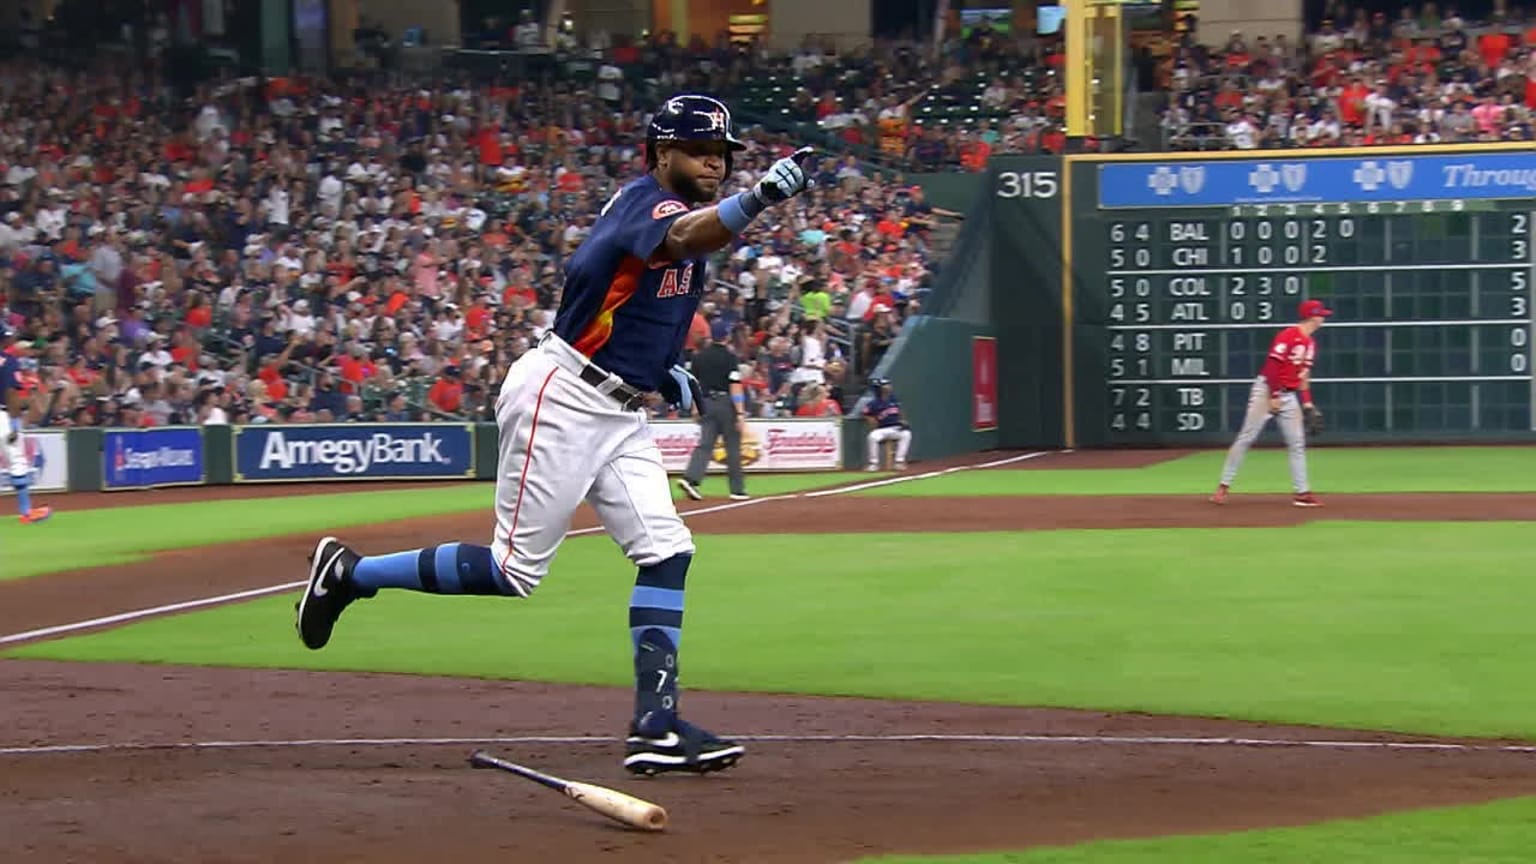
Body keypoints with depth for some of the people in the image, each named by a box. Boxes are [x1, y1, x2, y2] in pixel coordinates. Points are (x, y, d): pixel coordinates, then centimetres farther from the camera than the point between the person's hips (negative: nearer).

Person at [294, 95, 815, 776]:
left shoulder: (682, 211, 15)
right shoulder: (647, 200, -14)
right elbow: (681, 241, -40)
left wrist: (662, 368, 13)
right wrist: (760, 198, -56)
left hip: (620, 413, 10)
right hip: (561, 399, -10)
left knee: (666, 551, -3)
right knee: (515, 572, -6)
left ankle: (655, 725, -5)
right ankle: (348, 573, 11)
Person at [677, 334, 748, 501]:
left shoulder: (699, 356, 5)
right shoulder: (730, 357, -10)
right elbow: (735, 386, -15)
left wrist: (696, 409, 19)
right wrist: (740, 413, -16)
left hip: (706, 404, 4)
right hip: (726, 403, -4)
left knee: (705, 444, 1)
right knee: (733, 447, 5)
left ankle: (690, 479, -19)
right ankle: (737, 489, 10)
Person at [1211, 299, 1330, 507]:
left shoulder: (1310, 343, 12)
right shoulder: (1288, 336, -15)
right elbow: (1272, 366, -19)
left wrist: (1307, 403, 12)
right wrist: (1274, 397, -22)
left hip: (1290, 396, 8)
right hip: (1267, 390, -8)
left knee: (1297, 443, 4)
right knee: (1246, 438, -6)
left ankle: (1301, 492, 6)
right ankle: (1224, 486, -2)